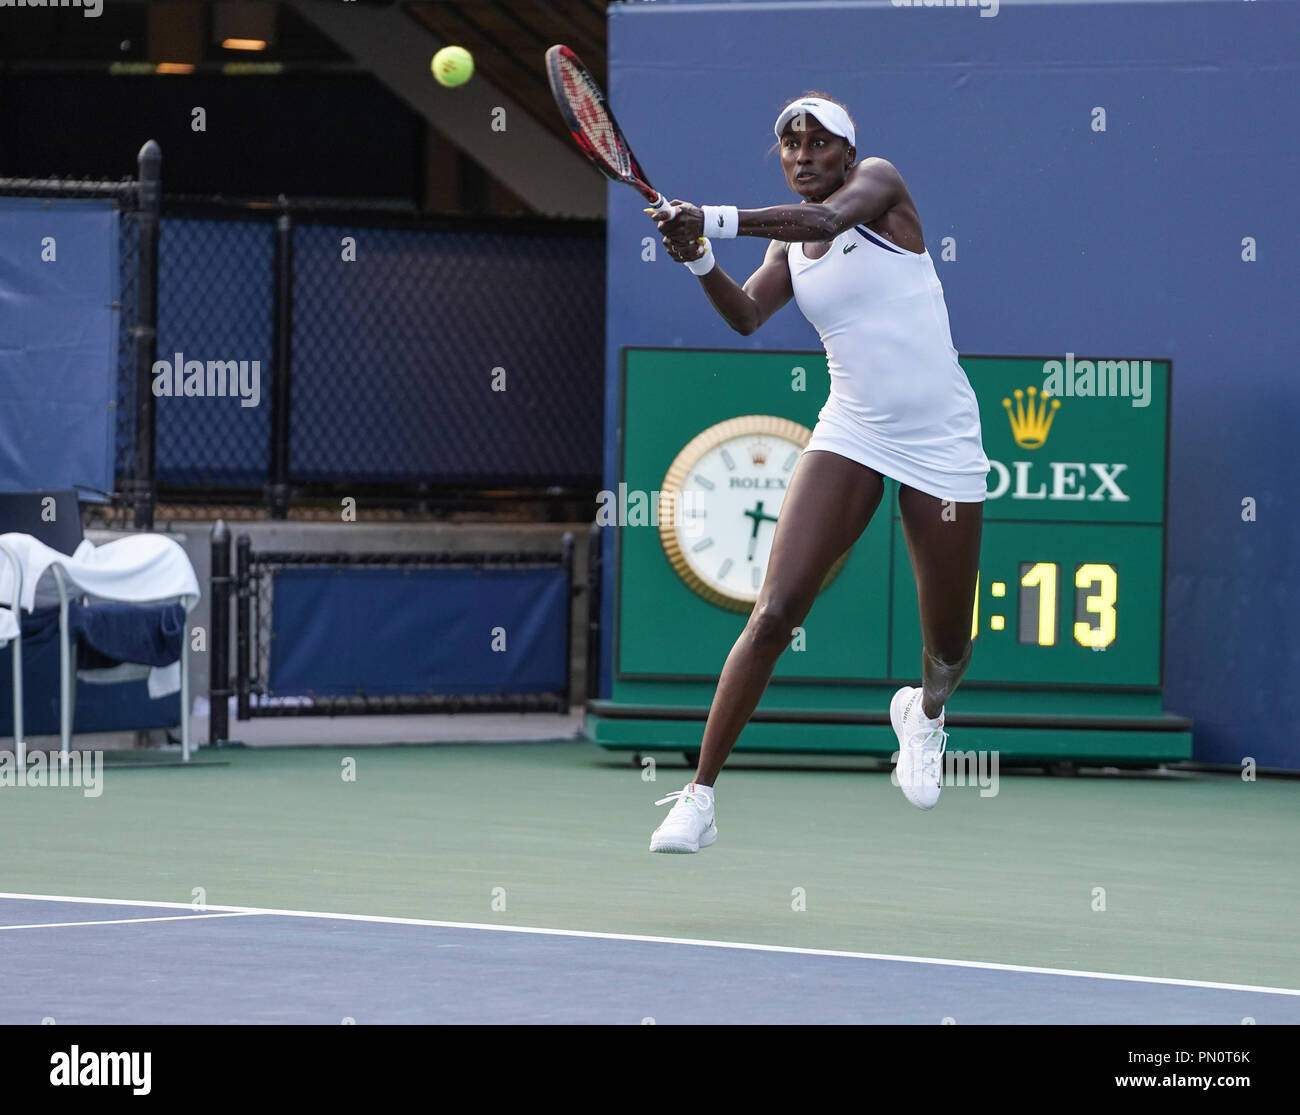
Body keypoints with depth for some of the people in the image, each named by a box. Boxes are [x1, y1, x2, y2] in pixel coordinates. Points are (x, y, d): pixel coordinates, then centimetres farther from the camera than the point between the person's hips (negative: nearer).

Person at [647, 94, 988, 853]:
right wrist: (700, 261, -28)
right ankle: (700, 797, -14)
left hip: (941, 443, -3)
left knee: (949, 648, 8)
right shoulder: (789, 249, 9)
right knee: (775, 613, -16)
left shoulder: (879, 182, -4)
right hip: (851, 438, 3)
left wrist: (718, 220, -38)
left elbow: (827, 221, -27)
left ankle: (925, 711, 46)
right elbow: (747, 315, -9)